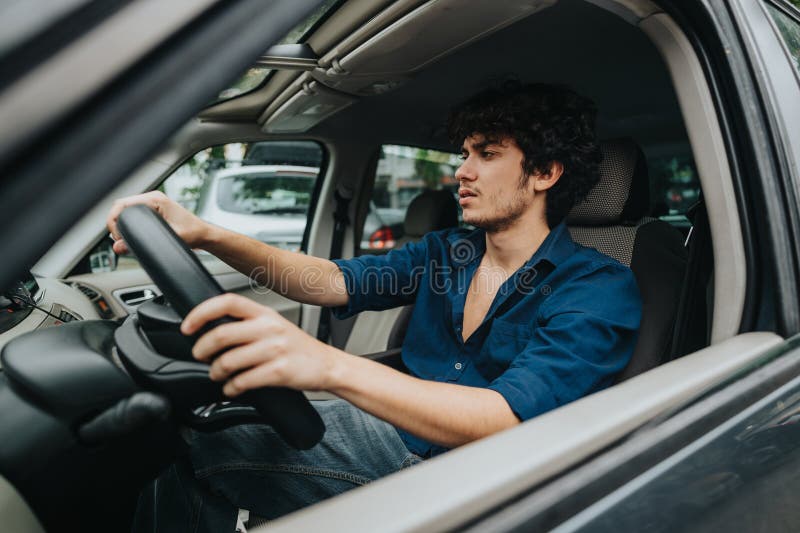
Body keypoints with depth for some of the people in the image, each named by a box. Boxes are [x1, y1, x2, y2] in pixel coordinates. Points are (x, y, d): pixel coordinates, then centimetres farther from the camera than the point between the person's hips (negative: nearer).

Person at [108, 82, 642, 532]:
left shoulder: (600, 289, -17)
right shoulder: (447, 250, 4)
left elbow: (510, 420, -31)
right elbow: (336, 281, -3)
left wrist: (327, 364, -46)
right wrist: (207, 235, -18)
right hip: (396, 435, 6)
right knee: (192, 443, -5)